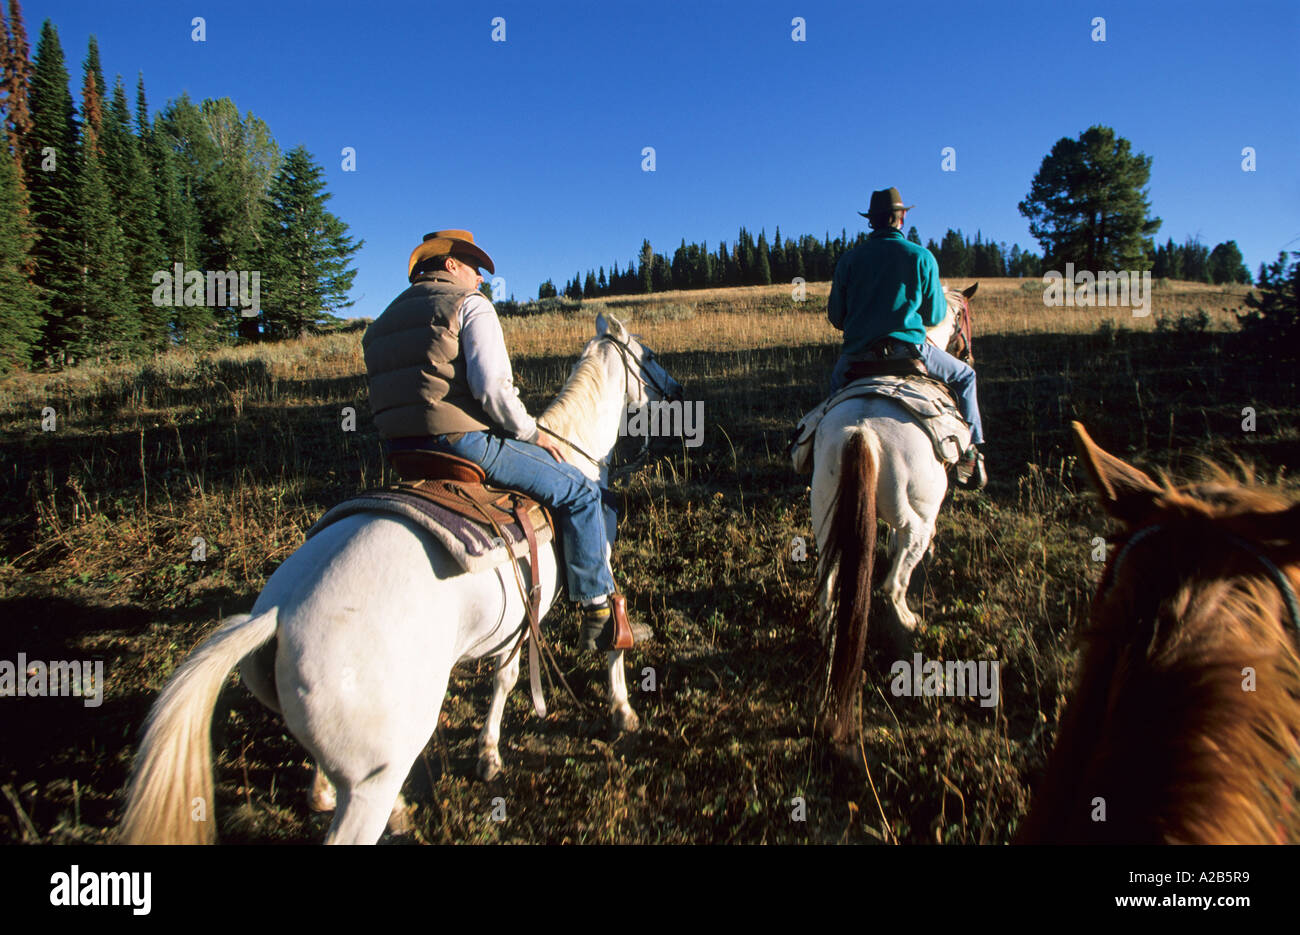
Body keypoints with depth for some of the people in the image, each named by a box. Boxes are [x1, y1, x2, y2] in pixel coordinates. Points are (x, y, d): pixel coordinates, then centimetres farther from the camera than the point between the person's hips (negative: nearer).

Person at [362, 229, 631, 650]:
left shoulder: (385, 320, 23)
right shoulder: (470, 304, -2)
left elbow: (387, 398, 19)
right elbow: (492, 385, -16)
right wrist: (530, 431, -4)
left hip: (404, 454, 9)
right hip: (464, 441, -9)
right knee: (580, 492, 1)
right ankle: (597, 613, 2)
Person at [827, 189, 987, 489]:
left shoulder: (848, 260, 5)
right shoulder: (922, 256, 0)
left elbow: (835, 316, 9)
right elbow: (934, 316, 5)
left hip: (857, 355, 2)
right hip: (908, 348, -2)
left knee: (837, 379, 35)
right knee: (964, 375, 20)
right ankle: (970, 449, 13)